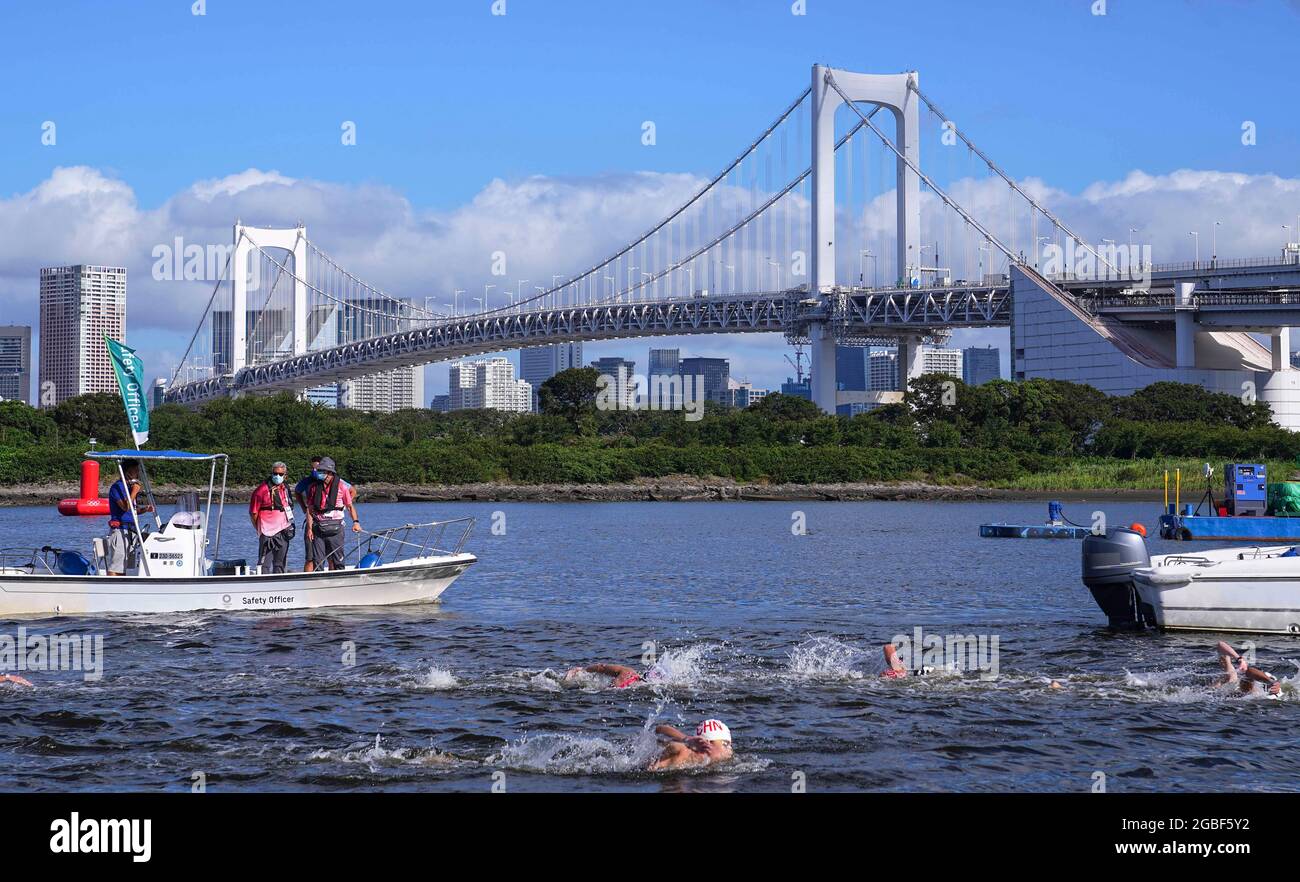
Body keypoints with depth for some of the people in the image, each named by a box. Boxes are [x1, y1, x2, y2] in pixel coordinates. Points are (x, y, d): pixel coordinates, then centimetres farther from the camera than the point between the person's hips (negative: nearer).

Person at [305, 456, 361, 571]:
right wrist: (309, 528, -1)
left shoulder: (341, 486, 1)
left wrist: (356, 522, -10)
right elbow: (310, 509, 8)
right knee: (318, 560, 1)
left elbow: (350, 506, 5)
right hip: (318, 529, 2)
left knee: (337, 560, -1)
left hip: (335, 528, -2)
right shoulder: (314, 487, 8)